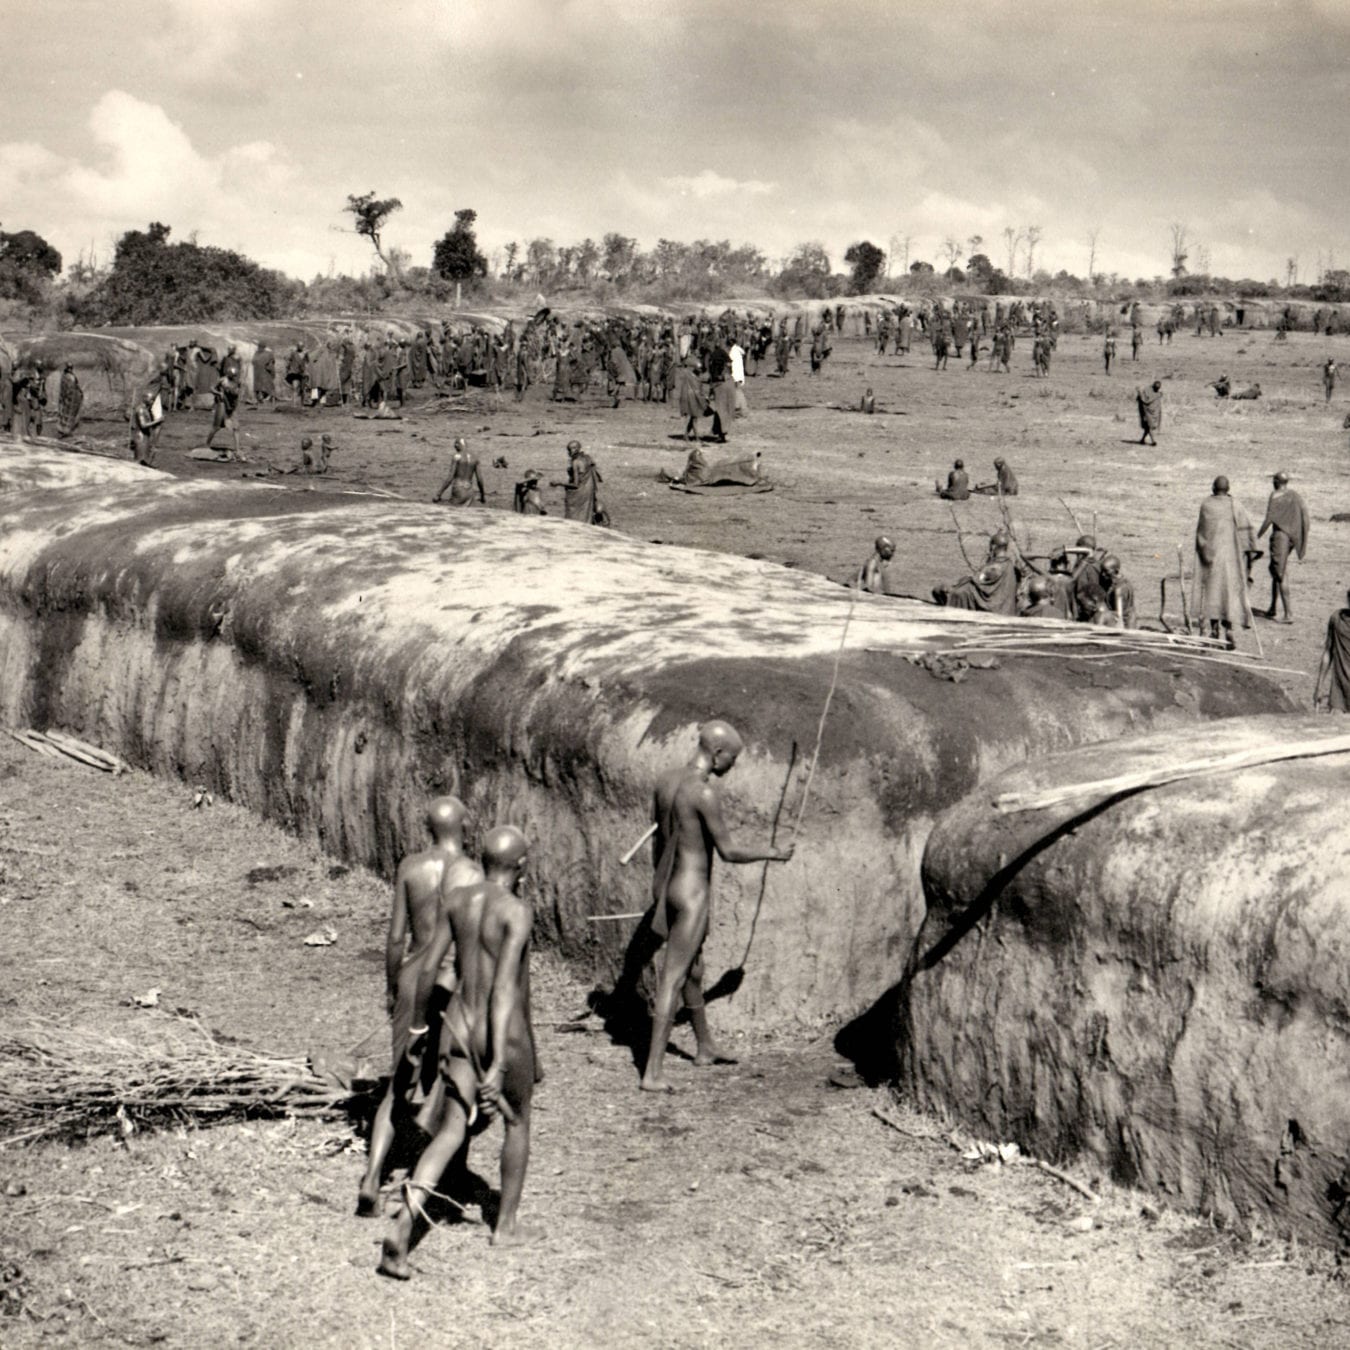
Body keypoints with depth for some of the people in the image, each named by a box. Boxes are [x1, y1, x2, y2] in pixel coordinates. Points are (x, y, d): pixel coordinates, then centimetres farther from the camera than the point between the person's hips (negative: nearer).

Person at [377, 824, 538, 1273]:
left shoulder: (456, 899, 0)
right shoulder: (518, 911, -18)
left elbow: (428, 967, 5)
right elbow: (504, 987, -25)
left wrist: (419, 1022, 21)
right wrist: (499, 1063, -27)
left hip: (460, 1028, 5)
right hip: (507, 1033, -4)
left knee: (452, 1131, 6)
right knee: (517, 1121, 20)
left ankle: (403, 1224, -12)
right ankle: (506, 1224, 30)